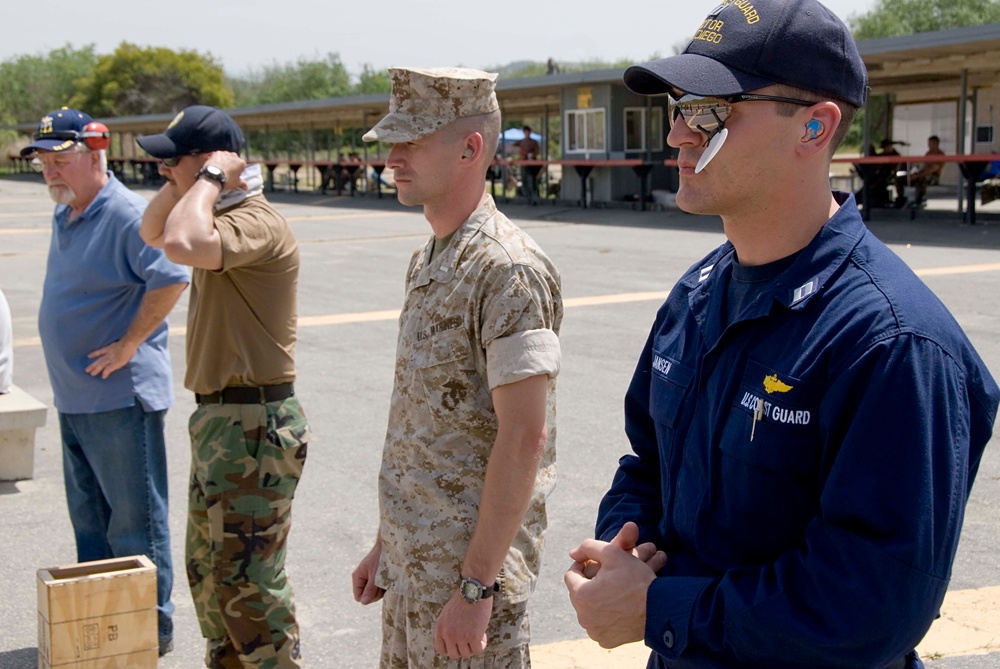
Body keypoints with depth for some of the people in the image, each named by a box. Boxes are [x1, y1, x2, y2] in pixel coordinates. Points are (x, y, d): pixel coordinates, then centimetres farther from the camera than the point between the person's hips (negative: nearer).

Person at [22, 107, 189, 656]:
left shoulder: (127, 215, -17)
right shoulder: (62, 215, 13)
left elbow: (171, 279, -26)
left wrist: (128, 345, -21)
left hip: (120, 396, -9)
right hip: (74, 397, 10)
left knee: (135, 520, 1)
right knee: (89, 517, 18)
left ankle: (152, 629, 13)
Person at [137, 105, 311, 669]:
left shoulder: (257, 223, -21)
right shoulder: (223, 215, 11)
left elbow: (182, 244, -38)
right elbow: (152, 234, 24)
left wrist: (209, 178, -22)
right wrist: (178, 182, 8)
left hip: (254, 425, -11)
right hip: (220, 417, 11)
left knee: (247, 580, -5)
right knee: (209, 566, 23)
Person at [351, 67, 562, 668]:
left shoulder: (508, 269, -18)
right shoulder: (427, 261, 10)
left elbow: (523, 438, -21)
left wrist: (477, 583, -21)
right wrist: (385, 543, 16)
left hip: (468, 572, -8)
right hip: (412, 565, 8)